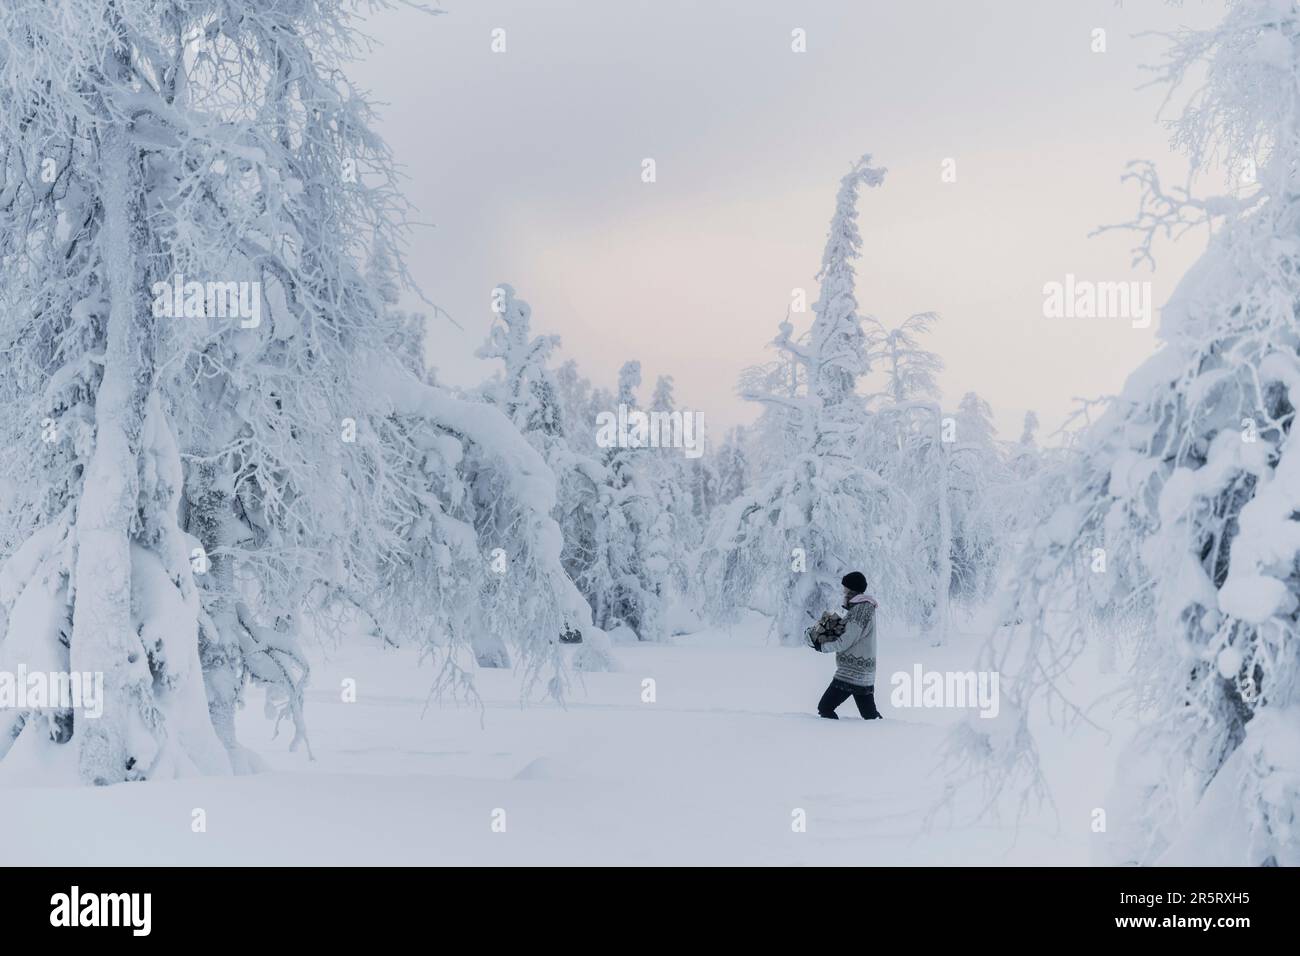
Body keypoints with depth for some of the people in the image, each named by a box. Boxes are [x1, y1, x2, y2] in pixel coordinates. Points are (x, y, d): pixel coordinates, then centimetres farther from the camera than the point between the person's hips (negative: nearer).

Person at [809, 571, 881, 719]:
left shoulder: (860, 609, -15)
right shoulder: (867, 607, 16)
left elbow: (846, 642, -18)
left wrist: (822, 646, -6)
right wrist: (828, 636, 3)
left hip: (850, 673, -10)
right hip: (865, 675, 10)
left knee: (825, 707, -6)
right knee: (870, 715, 13)